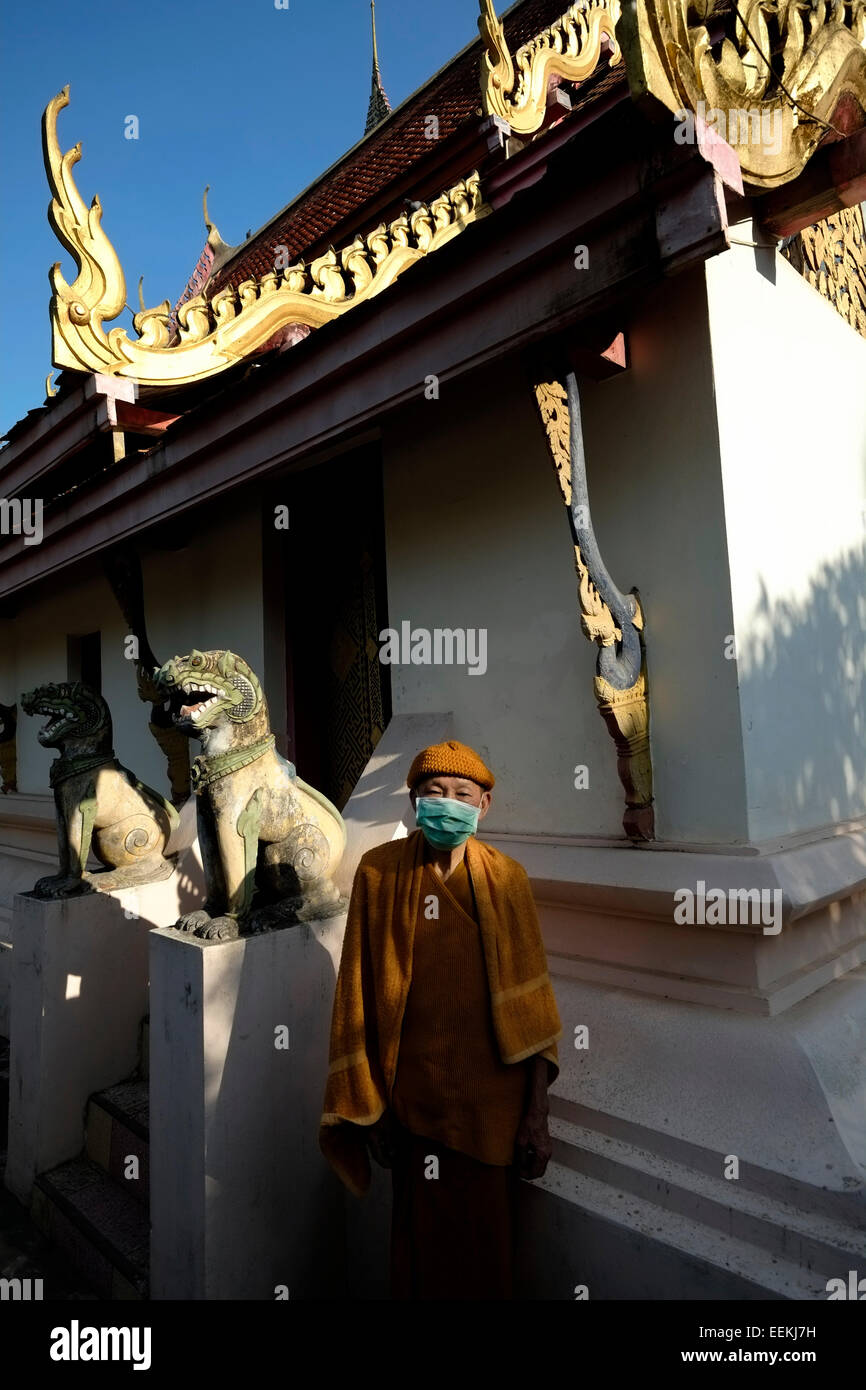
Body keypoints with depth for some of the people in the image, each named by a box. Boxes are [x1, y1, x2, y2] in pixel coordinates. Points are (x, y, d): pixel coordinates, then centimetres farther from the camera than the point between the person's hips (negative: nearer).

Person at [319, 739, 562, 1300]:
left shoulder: (506, 878, -4)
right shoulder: (380, 872, -7)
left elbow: (532, 1001, -2)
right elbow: (360, 995, -3)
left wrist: (538, 1114, -3)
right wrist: (368, 1105, -1)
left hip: (494, 1097, 1)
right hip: (417, 1095, 0)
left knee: (489, 1241, 14)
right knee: (426, 1243, 13)